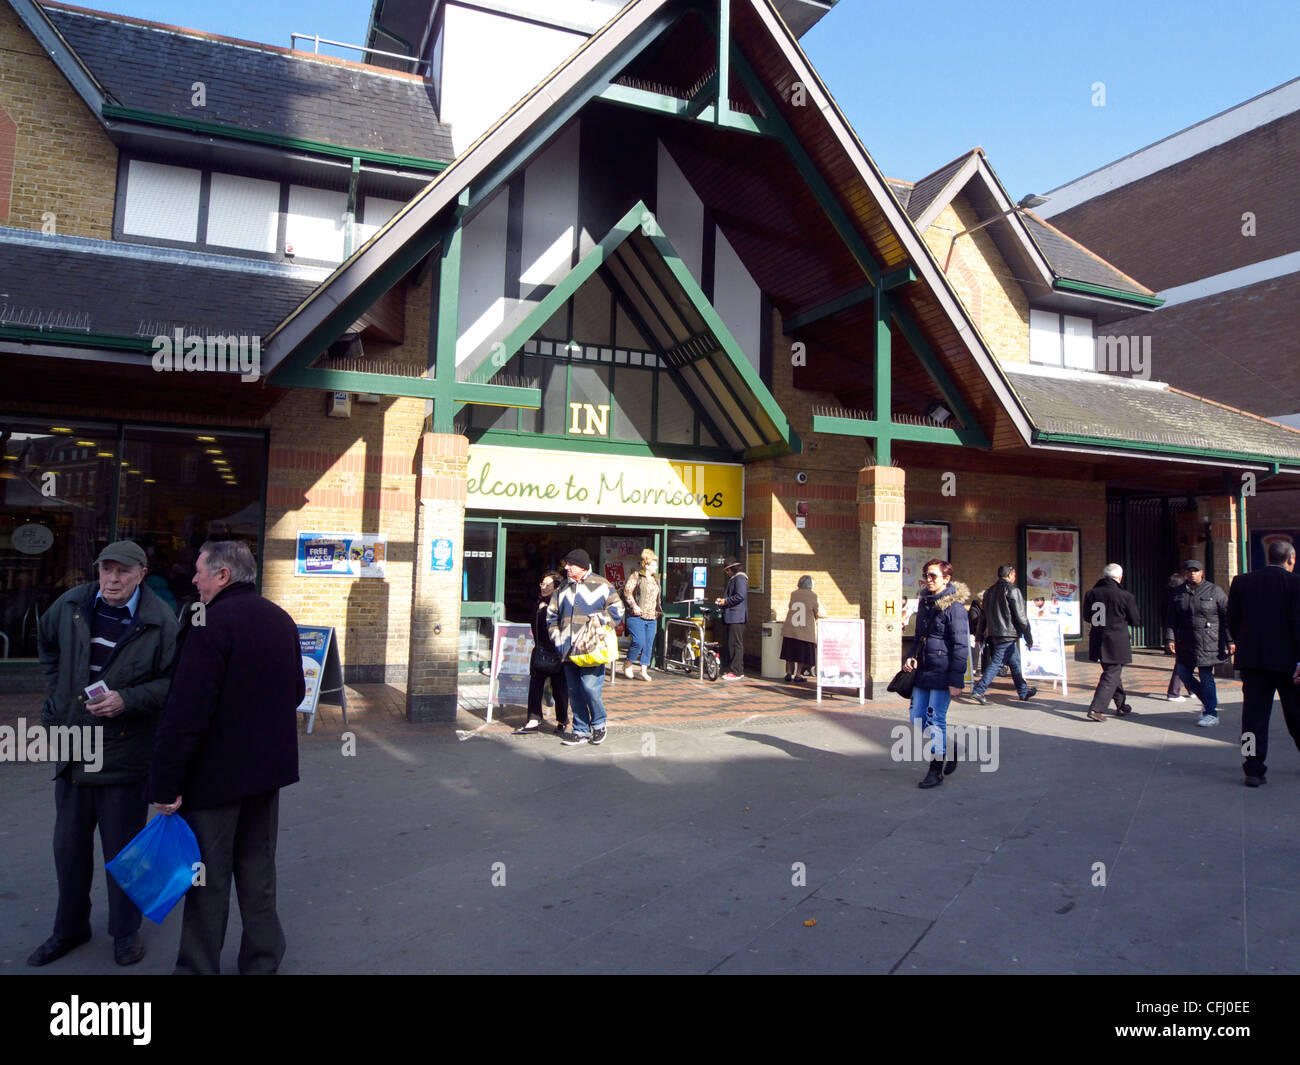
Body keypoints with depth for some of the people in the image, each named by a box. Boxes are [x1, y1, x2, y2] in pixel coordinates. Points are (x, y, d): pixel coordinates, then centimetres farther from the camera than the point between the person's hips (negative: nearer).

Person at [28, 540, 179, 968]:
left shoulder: (159, 620, -14)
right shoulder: (70, 606, 0)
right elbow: (47, 646, 21)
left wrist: (127, 699, -23)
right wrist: (57, 696, 15)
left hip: (126, 753, -4)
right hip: (71, 747, 4)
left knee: (122, 850, 8)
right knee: (69, 846, 17)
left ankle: (126, 931, 27)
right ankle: (69, 928, 37)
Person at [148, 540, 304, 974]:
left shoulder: (211, 621, -19)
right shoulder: (281, 620, 6)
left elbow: (186, 710, -23)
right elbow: (296, 693, 15)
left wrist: (166, 783, -19)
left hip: (217, 773, -7)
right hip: (270, 766, 7)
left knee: (208, 878, 6)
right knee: (258, 869, 18)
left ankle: (198, 966, 18)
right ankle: (262, 959, 27)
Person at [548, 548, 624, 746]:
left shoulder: (600, 585, -1)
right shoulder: (564, 588, 15)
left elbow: (617, 609, 0)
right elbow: (552, 615, 21)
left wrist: (599, 619, -13)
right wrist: (557, 638, 10)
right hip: (569, 651, 6)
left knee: (590, 688, -11)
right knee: (574, 691, 8)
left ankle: (599, 725, 12)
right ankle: (581, 731, 19)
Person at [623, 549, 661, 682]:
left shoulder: (655, 580, 20)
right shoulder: (636, 576, -2)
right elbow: (627, 590, -11)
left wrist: (657, 610, 18)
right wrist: (634, 605, -19)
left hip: (651, 618, 7)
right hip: (637, 616, -7)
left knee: (649, 644, 4)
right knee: (639, 642, -15)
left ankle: (644, 671, 11)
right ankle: (629, 666, 5)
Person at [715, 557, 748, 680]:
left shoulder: (740, 578, -11)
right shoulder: (733, 579, 22)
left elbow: (740, 596, -21)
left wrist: (726, 601, -13)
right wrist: (722, 600, 15)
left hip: (737, 617, -11)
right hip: (732, 617, 11)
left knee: (736, 644, -9)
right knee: (731, 644, 13)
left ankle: (736, 672, -8)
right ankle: (732, 669, 18)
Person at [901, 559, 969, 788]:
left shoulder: (954, 606, -12)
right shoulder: (925, 602, 12)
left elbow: (961, 646, -14)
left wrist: (956, 680, -17)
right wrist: (911, 657, 4)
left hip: (942, 673, -8)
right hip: (923, 671, 8)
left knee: (935, 720, -3)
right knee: (917, 720, 9)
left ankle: (936, 771, 11)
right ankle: (947, 748, 31)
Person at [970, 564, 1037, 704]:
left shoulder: (989, 591, 14)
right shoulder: (1012, 590, -10)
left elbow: (984, 616, 16)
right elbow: (1020, 616, -11)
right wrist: (1028, 637, -6)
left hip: (994, 633, 8)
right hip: (1008, 635, -8)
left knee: (1015, 662, 17)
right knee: (996, 662, -7)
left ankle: (1024, 692, 26)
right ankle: (978, 690, -11)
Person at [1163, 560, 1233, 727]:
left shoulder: (1214, 591, 0)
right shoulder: (1178, 594, 9)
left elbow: (1227, 616, 0)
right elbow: (1170, 619, 8)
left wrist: (1230, 640, -4)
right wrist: (1170, 638, -3)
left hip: (1208, 643, -5)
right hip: (1186, 644, 5)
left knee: (1206, 676, -5)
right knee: (1182, 673, 4)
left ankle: (1211, 714, 5)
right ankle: (1207, 700, 25)